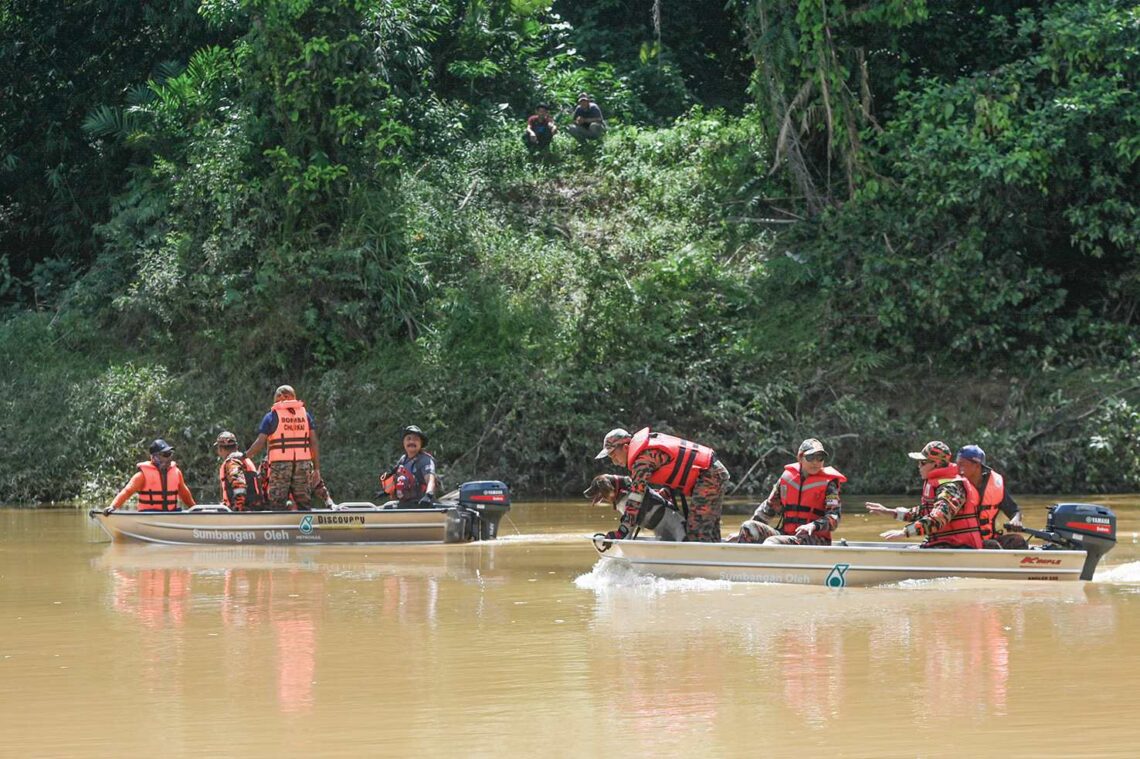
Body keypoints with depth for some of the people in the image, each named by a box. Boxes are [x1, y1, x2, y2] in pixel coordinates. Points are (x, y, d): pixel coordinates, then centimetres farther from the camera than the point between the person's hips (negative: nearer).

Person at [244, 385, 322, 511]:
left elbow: (260, 443, -5)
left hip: (280, 464, -3)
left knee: (277, 505, 0)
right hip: (303, 464, 3)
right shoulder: (305, 415, 10)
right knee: (304, 506, 8)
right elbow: (314, 443, 5)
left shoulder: (272, 416, 1)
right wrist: (316, 468, 6)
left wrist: (245, 456, 7)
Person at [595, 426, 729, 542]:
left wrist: (622, 530, -25)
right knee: (711, 531, 14)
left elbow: (636, 496, -24)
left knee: (697, 531, -15)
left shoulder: (643, 459, -18)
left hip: (708, 475, -10)